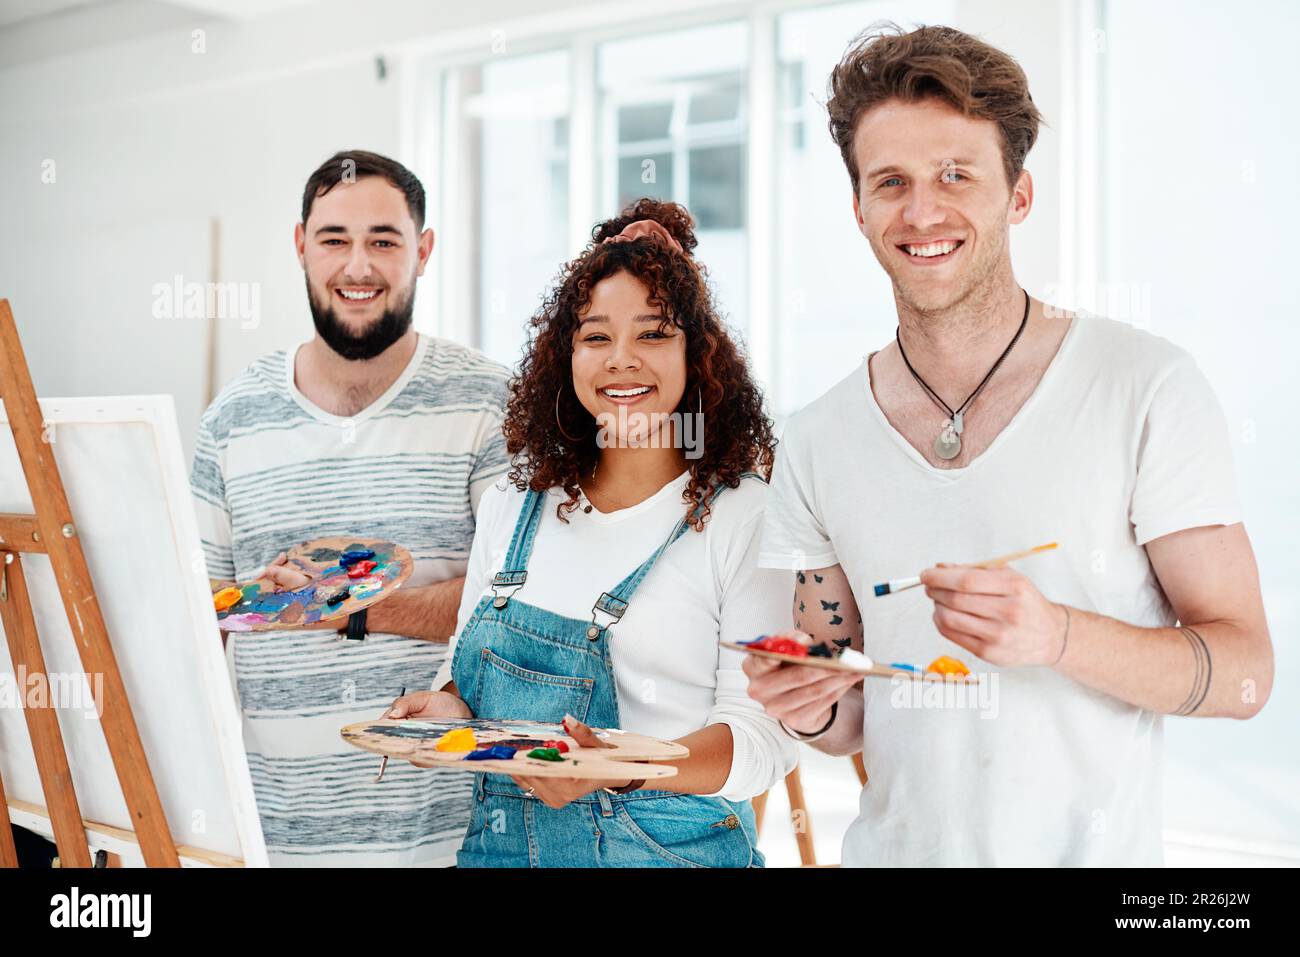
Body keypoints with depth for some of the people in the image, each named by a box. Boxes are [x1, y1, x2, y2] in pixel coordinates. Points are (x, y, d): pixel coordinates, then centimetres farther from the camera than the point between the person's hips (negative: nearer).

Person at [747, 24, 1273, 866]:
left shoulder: (1147, 388, -12)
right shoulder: (817, 444, -1)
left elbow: (1244, 674, -12)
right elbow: (853, 721, 7)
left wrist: (1055, 635, -27)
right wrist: (816, 710, -15)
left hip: (1089, 850, -3)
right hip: (894, 845, 3)